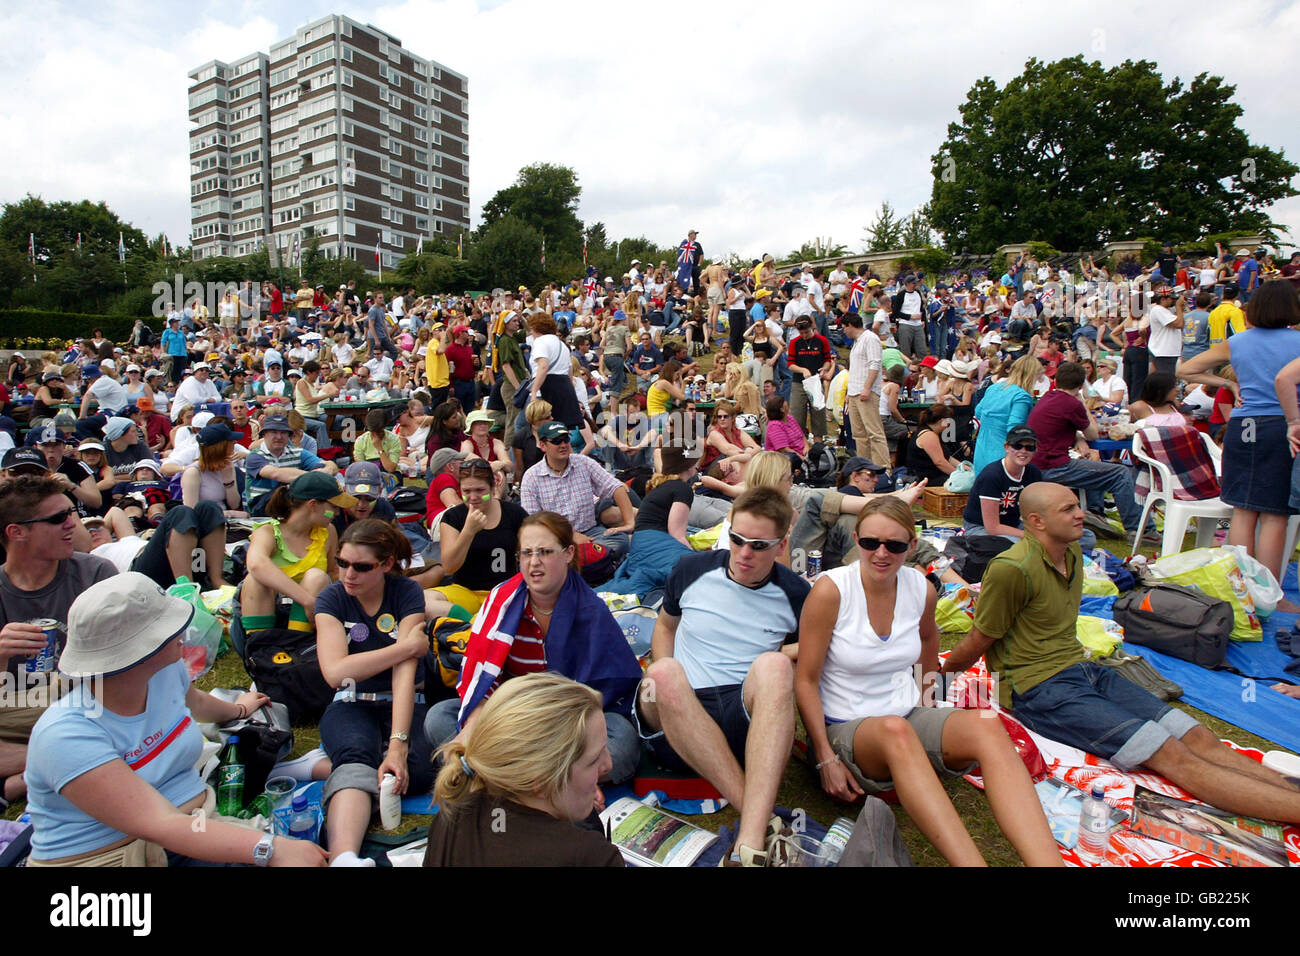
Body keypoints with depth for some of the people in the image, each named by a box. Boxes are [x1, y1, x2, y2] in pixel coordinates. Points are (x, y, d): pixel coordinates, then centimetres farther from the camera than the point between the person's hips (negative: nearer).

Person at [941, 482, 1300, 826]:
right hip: (1038, 688, -9)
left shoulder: (1072, 552, 11)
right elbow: (979, 641, -5)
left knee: (1199, 738, -8)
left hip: (1083, 668, 9)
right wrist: (940, 674, 7)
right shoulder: (1012, 568, -18)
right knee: (1171, 755, -19)